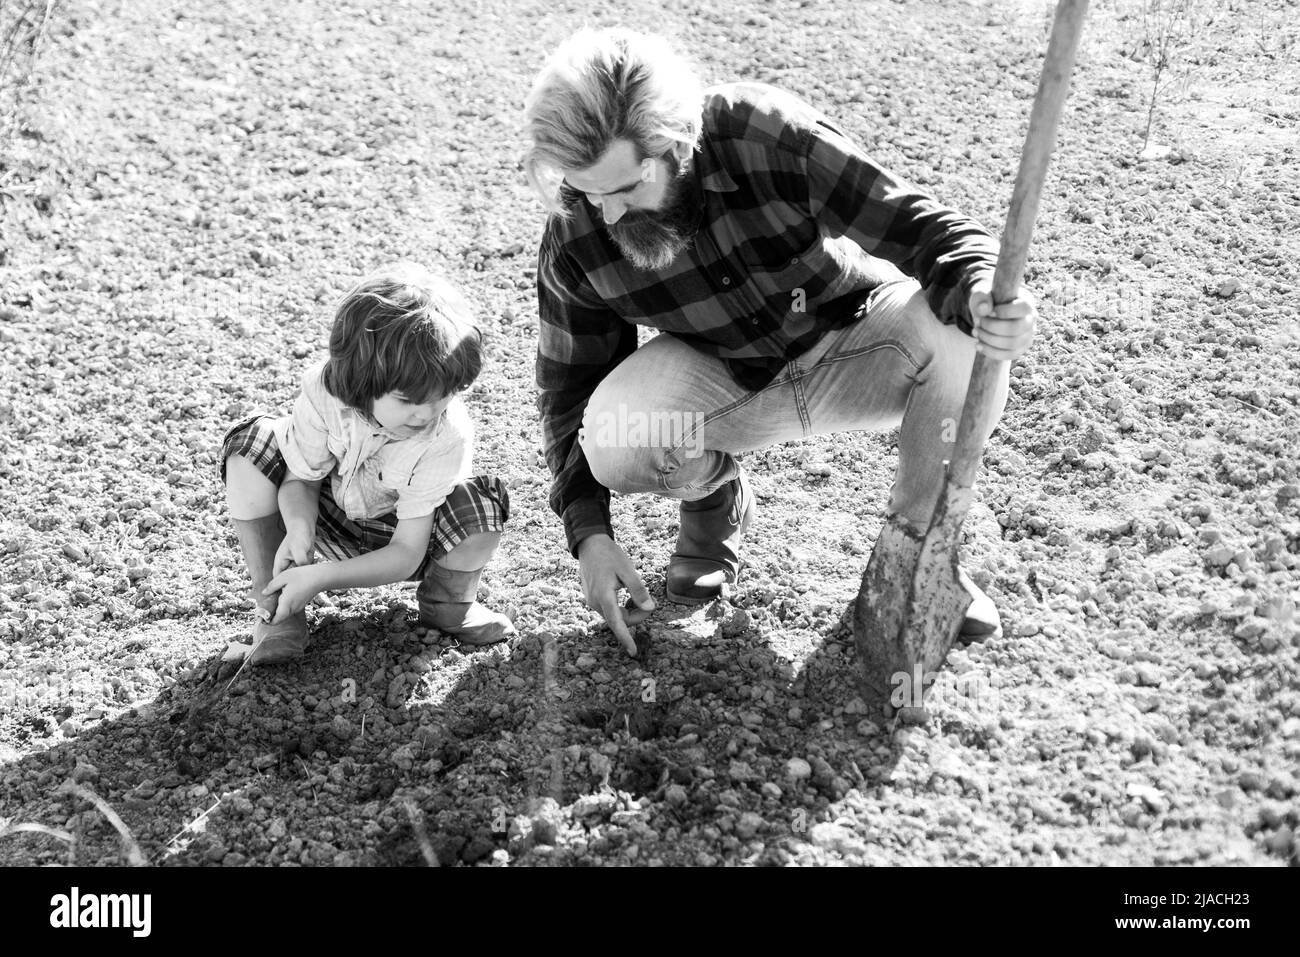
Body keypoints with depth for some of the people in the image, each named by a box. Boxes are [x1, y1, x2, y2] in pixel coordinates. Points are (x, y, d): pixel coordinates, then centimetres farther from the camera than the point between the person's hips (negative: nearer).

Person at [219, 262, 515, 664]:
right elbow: (301, 480, -14)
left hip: (398, 540, -2)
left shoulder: (449, 436, -33)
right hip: (329, 515, 2)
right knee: (249, 447, -22)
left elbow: (406, 554, -29)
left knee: (483, 505, -34)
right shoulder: (323, 392, -29)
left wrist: (319, 577, -39)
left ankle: (447, 604, 1)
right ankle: (276, 609, -11)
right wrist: (299, 529, -38)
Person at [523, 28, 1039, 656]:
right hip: (723, 381, 1)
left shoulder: (771, 135, -27)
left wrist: (982, 291, -46)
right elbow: (569, 387, -7)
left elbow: (917, 226, -23)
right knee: (613, 440, -31)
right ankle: (714, 499, 6)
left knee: (959, 331, -33)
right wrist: (589, 533, -16)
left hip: (849, 349, 0)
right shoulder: (573, 239, -18)